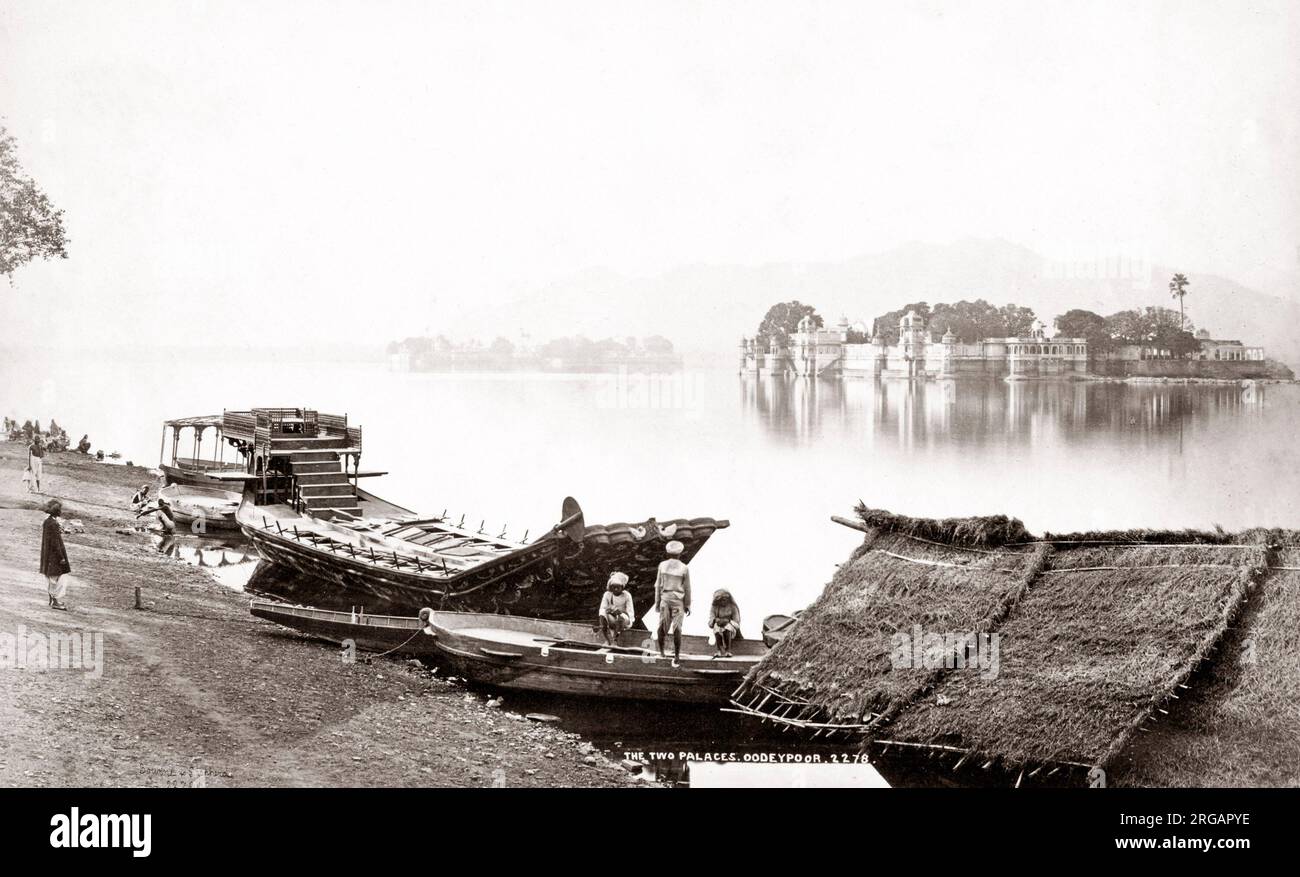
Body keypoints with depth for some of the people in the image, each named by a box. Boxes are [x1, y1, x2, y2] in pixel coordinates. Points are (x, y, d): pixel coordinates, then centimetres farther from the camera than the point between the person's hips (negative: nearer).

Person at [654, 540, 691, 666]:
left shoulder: (662, 566, -2)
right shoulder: (684, 568, -7)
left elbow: (658, 585, 2)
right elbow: (687, 589, -1)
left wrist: (657, 602, 10)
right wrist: (687, 605, 8)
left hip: (665, 598, 2)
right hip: (678, 600, -2)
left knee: (662, 626, 16)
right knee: (677, 629, 0)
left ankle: (661, 651, 25)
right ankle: (676, 657, -1)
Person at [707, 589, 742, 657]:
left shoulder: (733, 607, -3)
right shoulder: (714, 607, 1)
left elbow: (737, 624, -5)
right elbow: (710, 623, -4)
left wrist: (728, 621, -23)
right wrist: (716, 620, -25)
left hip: (731, 630, -1)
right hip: (717, 631, 1)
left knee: (727, 626, -34)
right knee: (717, 626, -32)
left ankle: (728, 650, -38)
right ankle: (719, 650, -43)